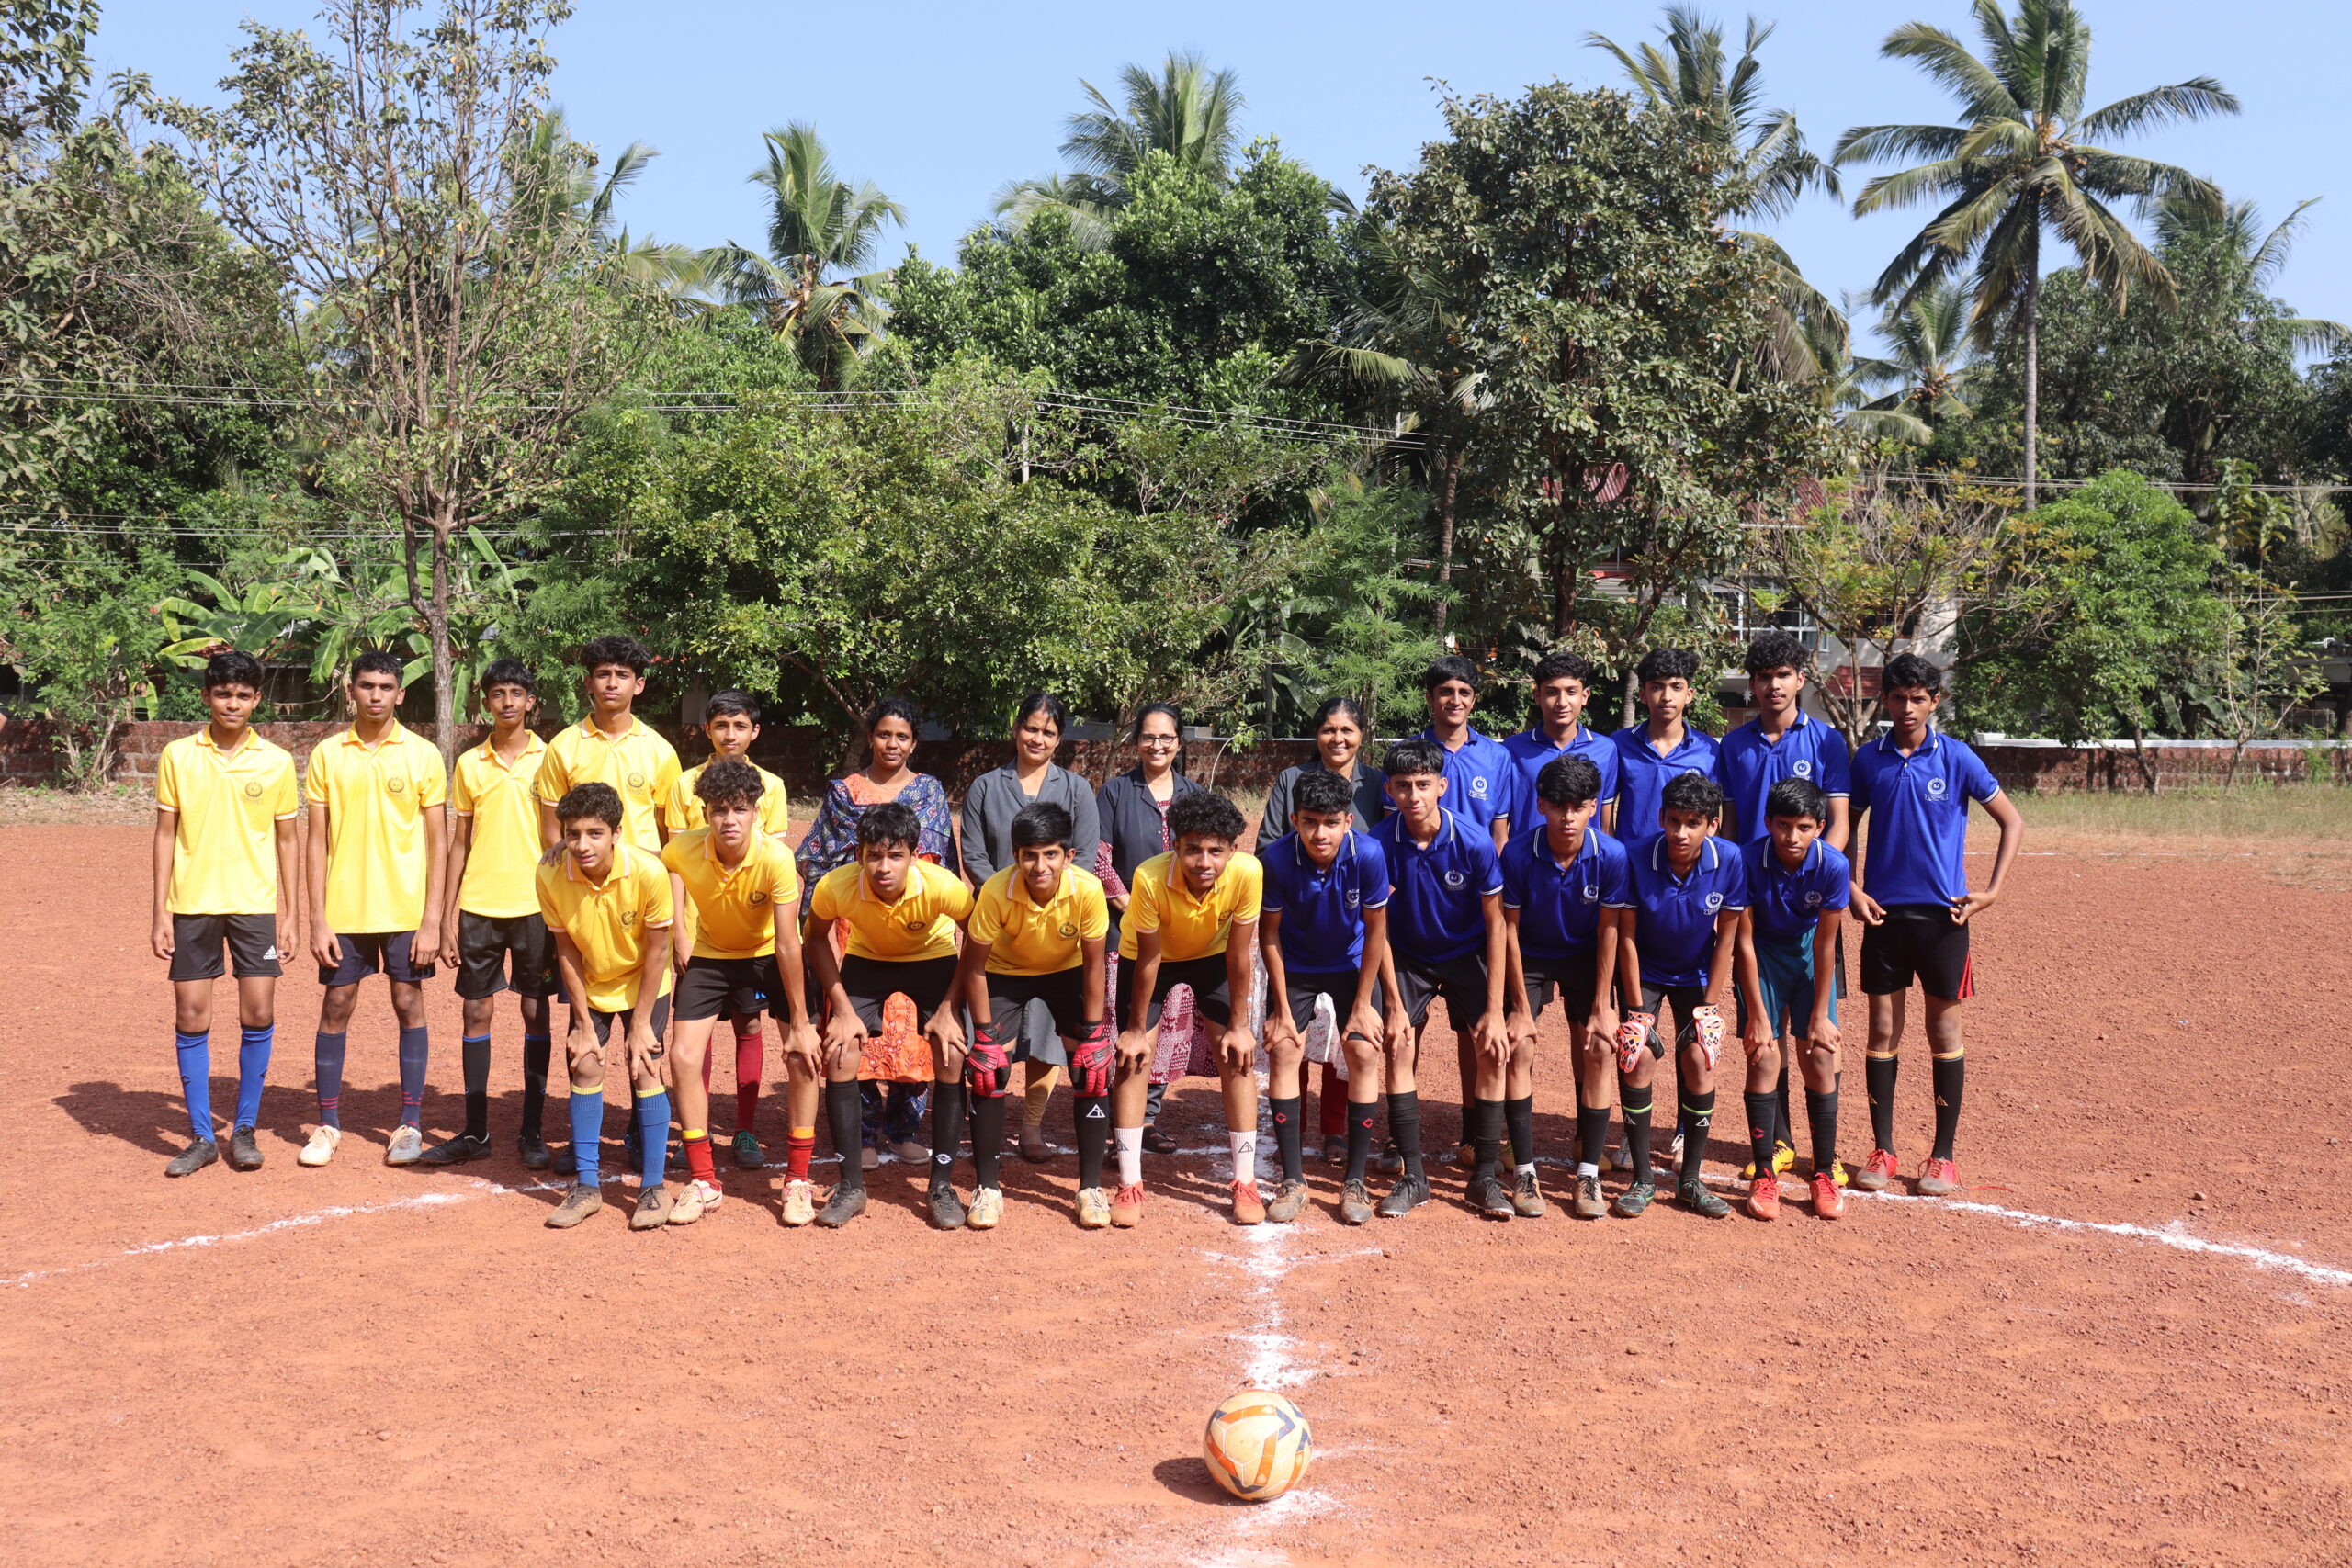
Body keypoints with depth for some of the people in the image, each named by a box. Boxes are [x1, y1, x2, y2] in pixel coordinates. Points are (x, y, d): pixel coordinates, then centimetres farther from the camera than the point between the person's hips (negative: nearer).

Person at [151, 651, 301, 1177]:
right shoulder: (178, 756, 2)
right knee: (191, 1017, 2)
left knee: (258, 1015, -2)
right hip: (192, 904, 0)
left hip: (255, 903, 0)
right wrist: (160, 911, 0)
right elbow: (166, 834, 4)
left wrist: (289, 912, 2)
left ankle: (244, 1129, 13)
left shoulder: (276, 761, 2)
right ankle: (201, 1137, 13)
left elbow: (287, 838, 7)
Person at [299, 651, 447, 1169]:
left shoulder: (422, 755, -1)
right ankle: (328, 1124, 17)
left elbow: (436, 843, 0)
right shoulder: (327, 754, 3)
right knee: (336, 1006, 5)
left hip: (406, 909, -1)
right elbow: (317, 841, 4)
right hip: (344, 909, 1)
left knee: (409, 1004, 3)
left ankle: (411, 1124, 13)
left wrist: (432, 919, -6)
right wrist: (318, 919, -2)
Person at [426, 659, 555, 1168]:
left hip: (536, 906, -2)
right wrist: (448, 916, 5)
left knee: (535, 1011, 2)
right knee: (476, 1011, 5)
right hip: (479, 906, 2)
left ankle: (533, 1131, 11)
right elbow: (460, 844, 10)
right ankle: (475, 1130, 14)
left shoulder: (550, 759, 1)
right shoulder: (469, 764, 8)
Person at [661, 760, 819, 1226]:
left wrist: (800, 1023, -27)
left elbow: (787, 945, -30)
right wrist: (678, 934, -4)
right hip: (709, 955, 2)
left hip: (769, 955, -2)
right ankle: (703, 1183, 4)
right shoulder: (682, 850, -25)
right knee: (683, 1055, -10)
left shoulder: (777, 859, -32)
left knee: (804, 1055, -13)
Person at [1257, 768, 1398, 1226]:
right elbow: (1269, 932, -13)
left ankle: (1355, 1182, 0)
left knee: (1365, 1053, -11)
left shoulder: (1368, 854, -29)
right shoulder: (1277, 858, -27)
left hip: (1353, 965, 0)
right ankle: (1292, 1180, -2)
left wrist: (1362, 1006, -12)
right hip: (1295, 967, 0)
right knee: (1282, 1050, -12)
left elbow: (1375, 929, -16)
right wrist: (1282, 1010, -12)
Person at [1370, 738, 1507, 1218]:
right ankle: (1413, 1177, 1)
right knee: (1399, 1052, -9)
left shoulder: (1475, 843, -24)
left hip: (1468, 956, -1)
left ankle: (1485, 1177, 0)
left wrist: (1495, 1010, -17)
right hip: (1408, 958, 1)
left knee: (1489, 1053, -12)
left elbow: (1495, 925, -15)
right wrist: (1394, 1005, -14)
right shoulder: (1380, 843, -21)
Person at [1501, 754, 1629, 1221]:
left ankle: (1589, 1174, -1)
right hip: (1530, 956, -1)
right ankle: (1524, 1171, -5)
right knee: (1519, 1048, -14)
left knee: (1597, 1051, -11)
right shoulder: (1518, 854, -25)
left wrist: (1601, 1007, -13)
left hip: (1585, 957, 1)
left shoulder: (1611, 856, -23)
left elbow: (1608, 931, -14)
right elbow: (1510, 928, -16)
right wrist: (1521, 1007, -15)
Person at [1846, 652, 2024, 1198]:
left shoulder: (1956, 758, -3)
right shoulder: (1869, 759, 4)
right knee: (1883, 1032, 5)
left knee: (1944, 1034, 5)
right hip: (1884, 911, 2)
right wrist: (1850, 888, 1)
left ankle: (1944, 1156, 14)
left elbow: (2012, 823, 2)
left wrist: (1993, 891, -6)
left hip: (1943, 913, -2)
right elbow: (1847, 827, 14)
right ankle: (1883, 1152, 14)